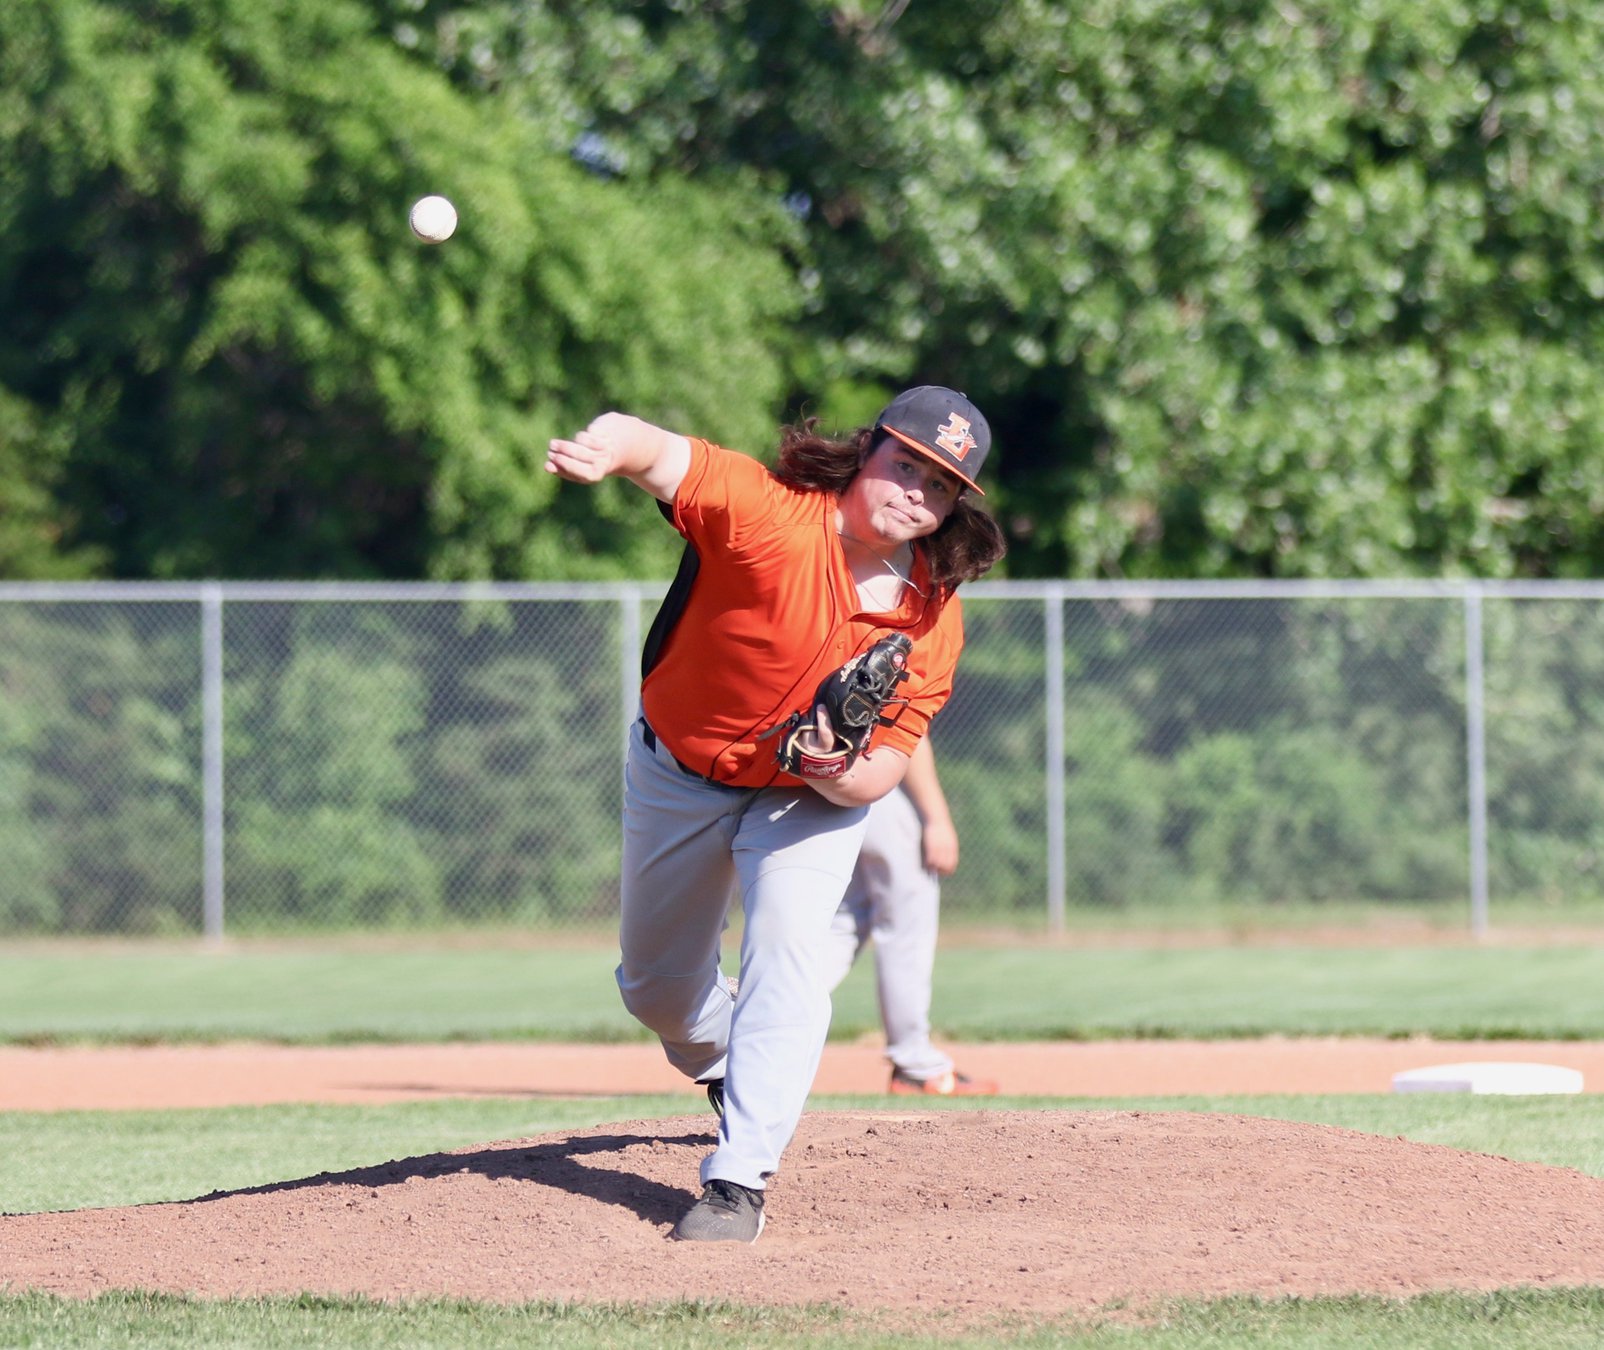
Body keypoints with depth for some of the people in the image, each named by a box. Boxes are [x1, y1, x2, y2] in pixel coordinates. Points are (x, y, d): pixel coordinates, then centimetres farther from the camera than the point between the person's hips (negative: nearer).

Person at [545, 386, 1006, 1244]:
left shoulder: (933, 619, -21)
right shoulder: (767, 513, -32)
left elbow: (882, 773, -16)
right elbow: (657, 452, -52)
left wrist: (835, 772, -41)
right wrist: (608, 449, -76)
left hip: (809, 799, 0)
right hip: (676, 775, 0)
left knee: (788, 952, -23)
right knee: (654, 982, 16)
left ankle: (739, 1183, -20)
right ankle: (721, 1068, 51)